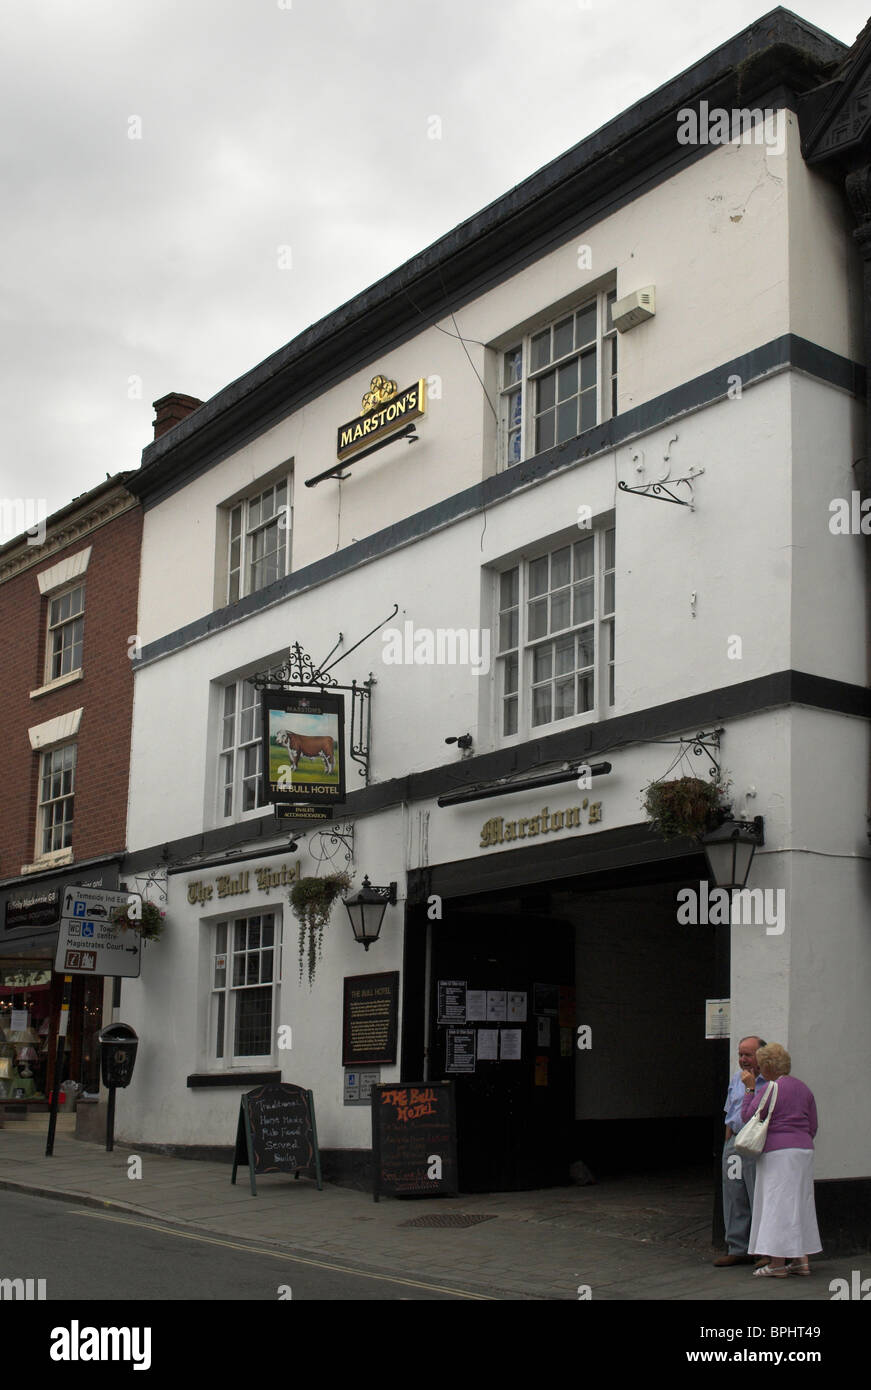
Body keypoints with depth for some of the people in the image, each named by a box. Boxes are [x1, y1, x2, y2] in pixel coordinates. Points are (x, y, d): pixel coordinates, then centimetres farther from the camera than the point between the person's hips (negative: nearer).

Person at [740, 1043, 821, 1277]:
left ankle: (778, 1263, -6)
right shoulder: (803, 1088, 12)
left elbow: (747, 1117, -6)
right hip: (804, 1150, 8)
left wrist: (750, 1088, 0)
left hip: (778, 1151, -7)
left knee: (777, 1202, -5)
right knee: (800, 1202, 12)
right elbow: (813, 1126, 14)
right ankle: (801, 1260, 13)